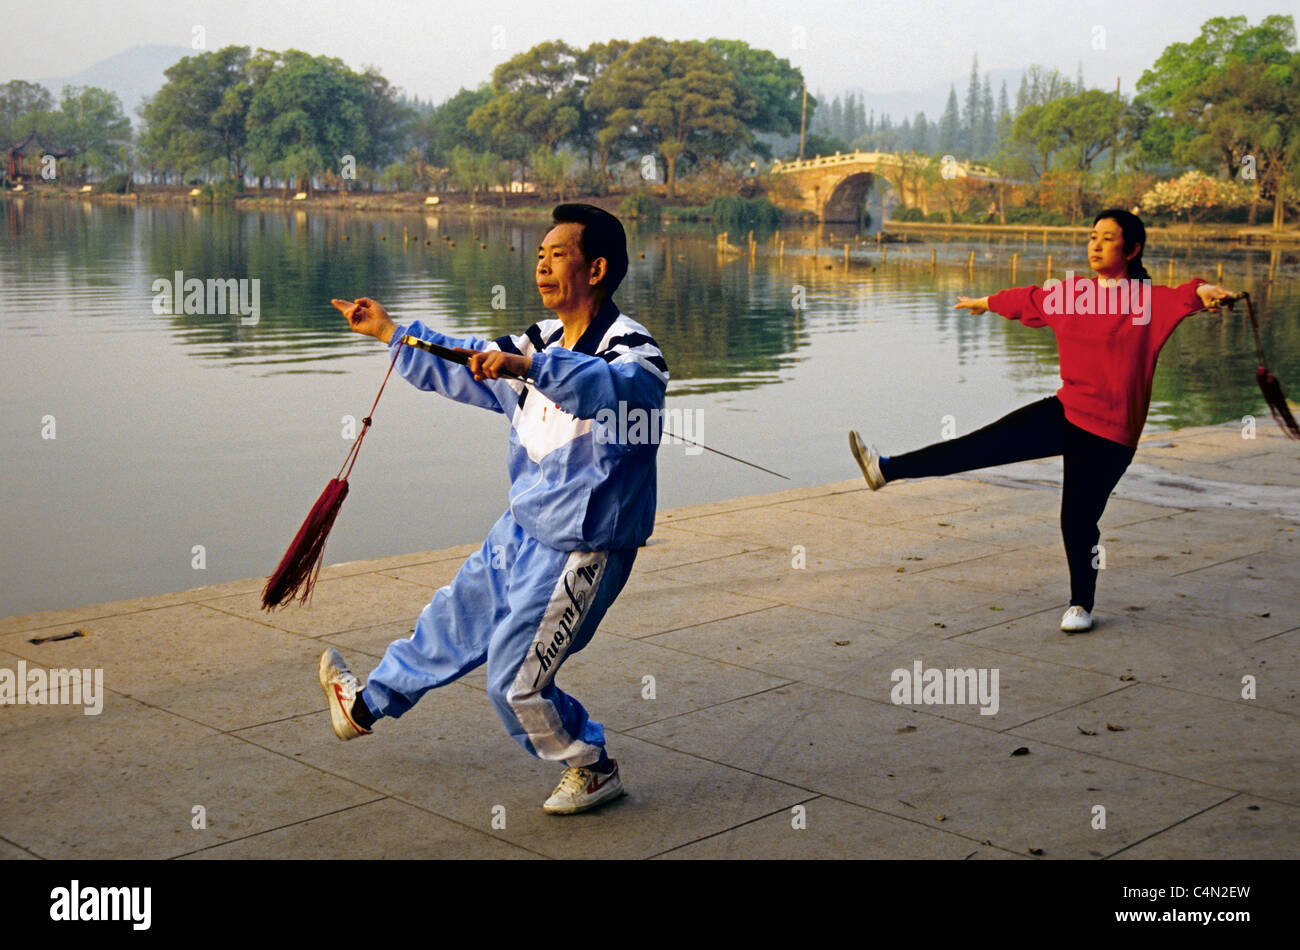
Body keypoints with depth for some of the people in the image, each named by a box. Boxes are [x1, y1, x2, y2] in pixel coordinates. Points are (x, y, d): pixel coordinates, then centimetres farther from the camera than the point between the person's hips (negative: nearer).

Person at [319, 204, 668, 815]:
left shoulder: (630, 348, -20)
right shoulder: (544, 342, 6)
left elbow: (614, 387, -44)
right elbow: (467, 369, 20)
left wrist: (528, 366, -56)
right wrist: (390, 333, 22)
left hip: (580, 551, -8)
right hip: (521, 531, 9)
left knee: (515, 680, -2)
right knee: (452, 620, 25)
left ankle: (592, 770, 22)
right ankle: (365, 704, 46)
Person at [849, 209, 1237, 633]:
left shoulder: (1148, 299, -10)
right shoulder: (1069, 293, 8)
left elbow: (1182, 297, -30)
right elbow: (1026, 300, 25)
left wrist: (1204, 291, -53)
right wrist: (983, 303, 42)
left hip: (1108, 433, -5)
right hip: (1065, 411, 5)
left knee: (1078, 520, -1)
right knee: (982, 446, -2)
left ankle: (1081, 605, 22)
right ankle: (886, 469, 1)